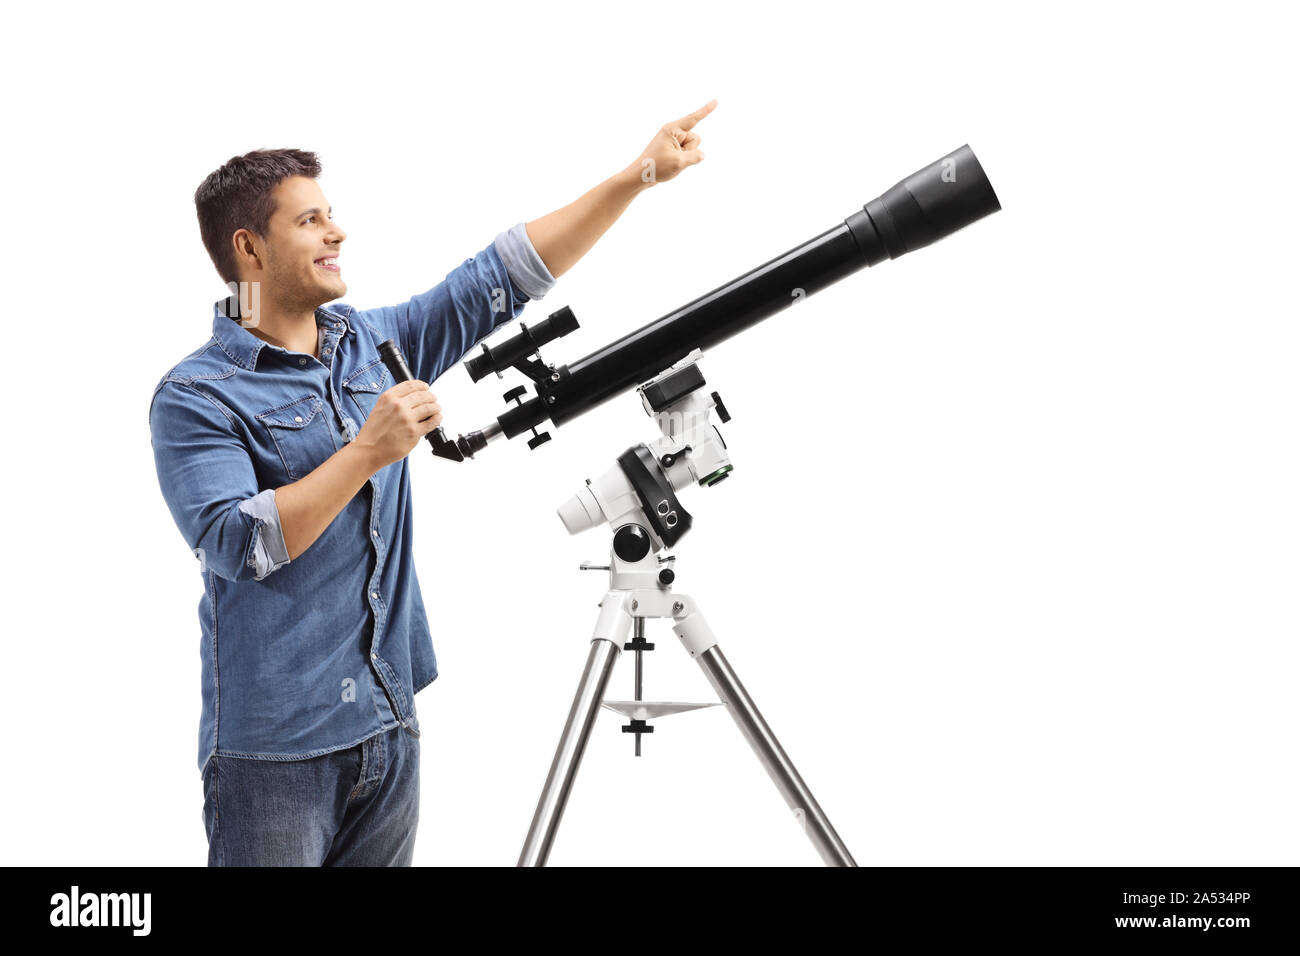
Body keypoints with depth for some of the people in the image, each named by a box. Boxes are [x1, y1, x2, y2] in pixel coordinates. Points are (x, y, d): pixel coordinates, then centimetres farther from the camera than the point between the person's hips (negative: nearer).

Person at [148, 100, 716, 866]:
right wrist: (367, 452, -23)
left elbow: (500, 280, 6)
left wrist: (642, 174, 4)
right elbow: (236, 544, -21)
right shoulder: (194, 396, -9)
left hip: (390, 726, 6)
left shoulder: (374, 342, 8)